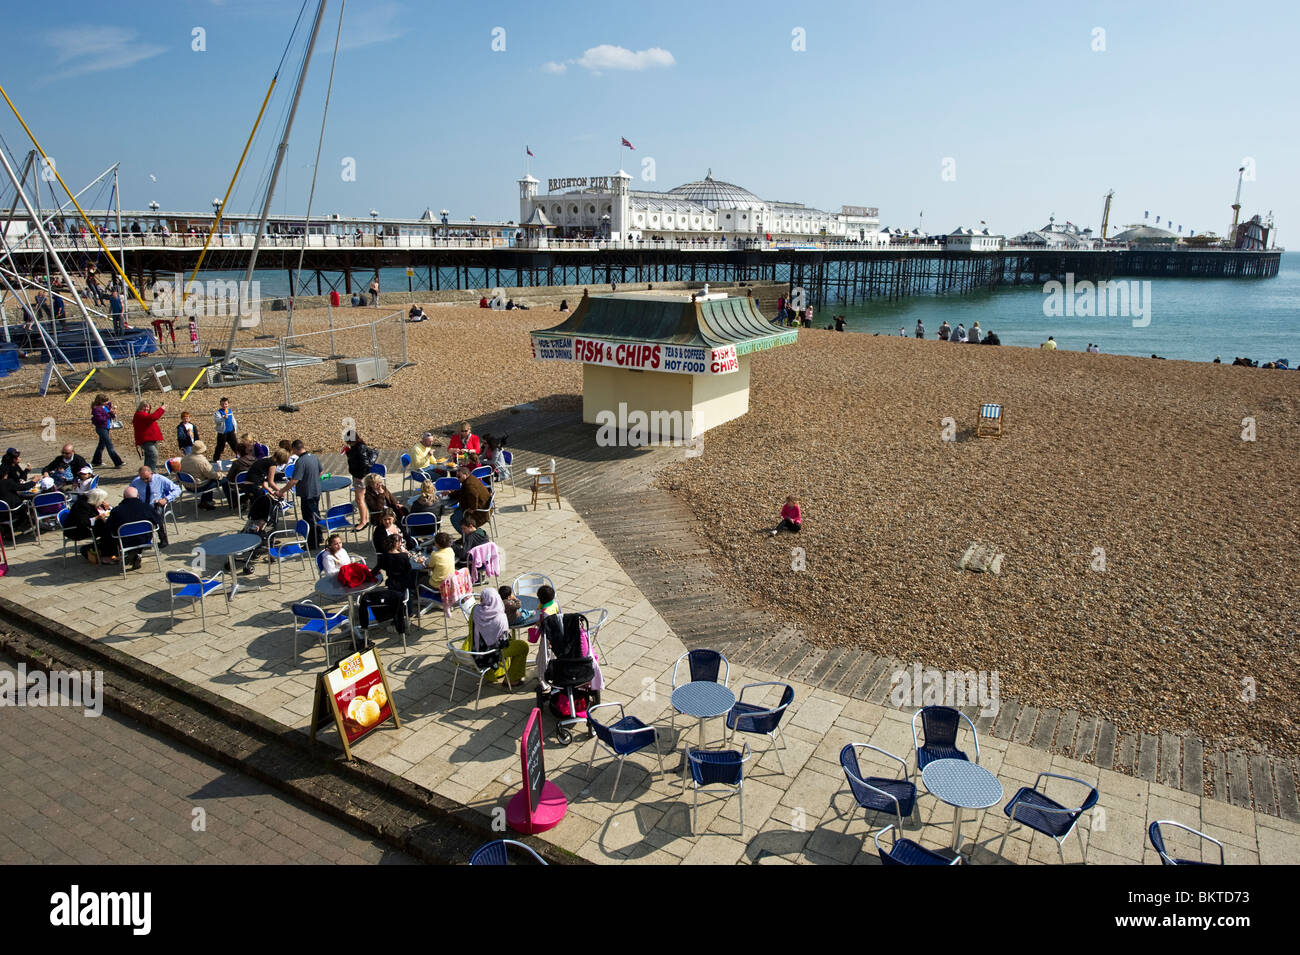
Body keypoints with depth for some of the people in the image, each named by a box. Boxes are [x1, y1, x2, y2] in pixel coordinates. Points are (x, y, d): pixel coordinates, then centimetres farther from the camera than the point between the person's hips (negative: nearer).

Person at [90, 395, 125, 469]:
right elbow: (99, 419, -24)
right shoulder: (96, 409, -15)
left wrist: (113, 414, 0)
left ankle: (96, 461, 33)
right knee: (110, 446, -10)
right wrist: (108, 414, -21)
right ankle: (117, 463, -12)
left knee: (102, 445, 19)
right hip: (101, 428, -9)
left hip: (107, 428, 9)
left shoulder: (106, 406, 9)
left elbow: (113, 416, 21)